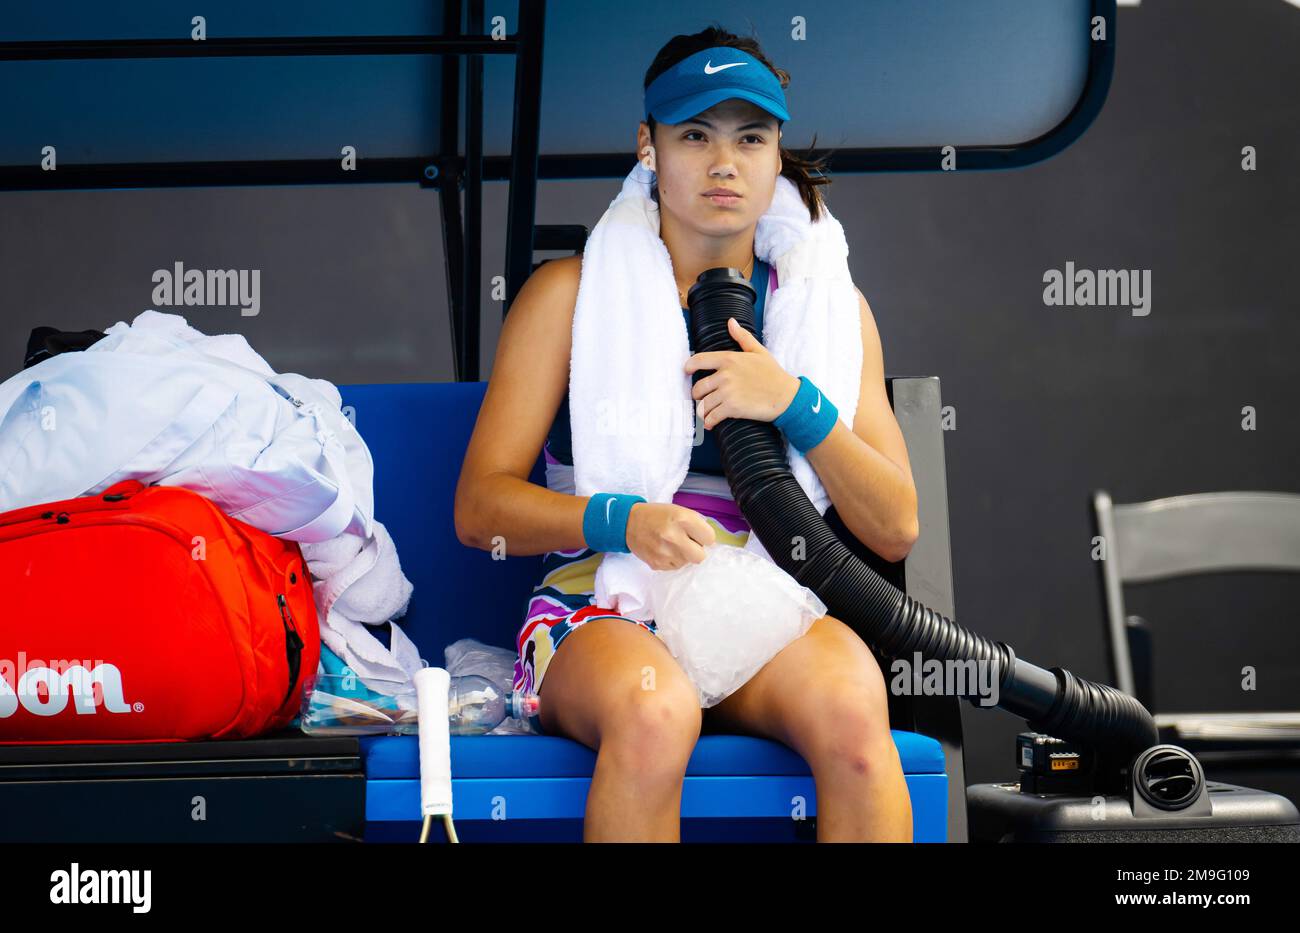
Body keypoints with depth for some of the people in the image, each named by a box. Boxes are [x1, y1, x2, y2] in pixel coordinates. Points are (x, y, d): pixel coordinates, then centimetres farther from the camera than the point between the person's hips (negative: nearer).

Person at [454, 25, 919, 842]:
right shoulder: (570, 294, 7)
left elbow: (896, 529, 8)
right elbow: (479, 507, 2)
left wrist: (794, 404, -8)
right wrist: (620, 520, -18)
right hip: (600, 604, -2)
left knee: (851, 708, -34)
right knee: (652, 711, -38)